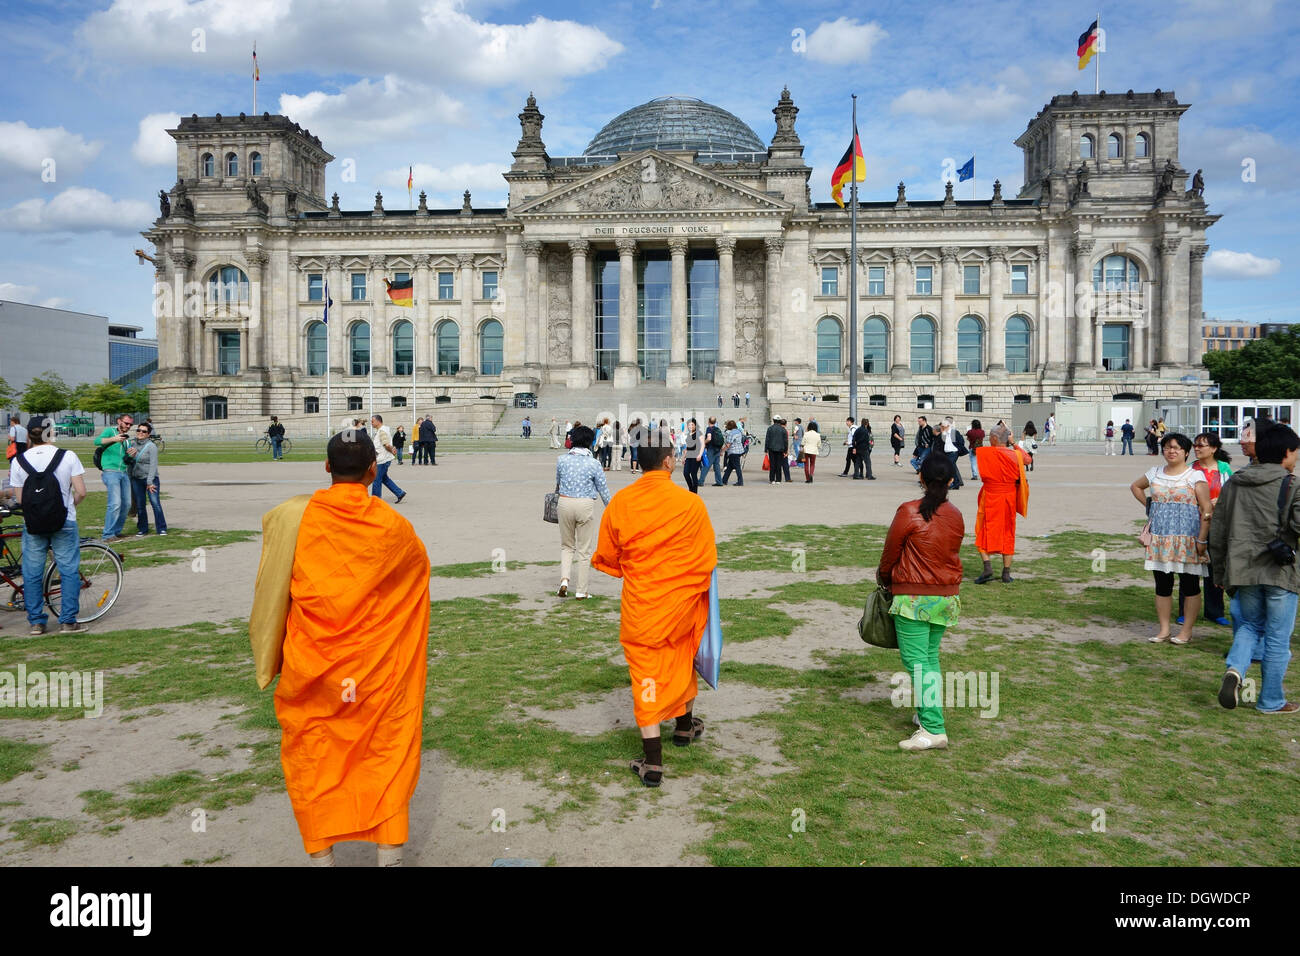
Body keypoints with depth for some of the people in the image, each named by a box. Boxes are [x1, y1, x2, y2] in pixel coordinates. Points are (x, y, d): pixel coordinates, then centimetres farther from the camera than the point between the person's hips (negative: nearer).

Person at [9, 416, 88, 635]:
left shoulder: (18, 461, -3)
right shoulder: (68, 456, -8)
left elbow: (20, 499, -2)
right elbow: (81, 493, -9)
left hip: (32, 525, 2)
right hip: (64, 523, -2)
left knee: (32, 574, 12)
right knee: (69, 572, 6)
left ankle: (35, 622, 16)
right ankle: (68, 621, 6)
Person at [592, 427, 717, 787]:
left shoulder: (619, 503, -10)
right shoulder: (691, 503, -14)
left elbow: (606, 559, 4)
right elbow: (707, 560, -4)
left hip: (640, 606, 0)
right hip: (682, 603, 1)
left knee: (646, 675, 6)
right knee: (682, 662, 24)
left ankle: (652, 761, 5)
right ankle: (685, 726, 46)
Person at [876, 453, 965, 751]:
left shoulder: (909, 512, -13)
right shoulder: (956, 516, 4)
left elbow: (891, 552, -5)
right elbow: (952, 554, 13)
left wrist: (883, 578, 15)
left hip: (913, 597, -6)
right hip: (947, 596, 6)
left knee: (916, 660, -4)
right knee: (931, 657, 18)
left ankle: (933, 729, -8)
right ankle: (928, 714, 26)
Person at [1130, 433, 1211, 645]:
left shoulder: (1195, 476, -3)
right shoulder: (1155, 474, 10)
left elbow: (1207, 510, -8)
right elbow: (1135, 486, 31)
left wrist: (1202, 540, -14)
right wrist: (1148, 506, 17)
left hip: (1187, 538, -4)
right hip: (1160, 538, 4)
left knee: (1190, 585, 2)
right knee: (1162, 585, 7)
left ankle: (1186, 631, 10)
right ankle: (1164, 630, 14)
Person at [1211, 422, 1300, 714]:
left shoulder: (1233, 484, 9)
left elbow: (1217, 533, 12)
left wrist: (1219, 572, 20)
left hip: (1243, 569, 4)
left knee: (1250, 624, 21)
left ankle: (1235, 668, -5)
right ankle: (1271, 701, 17)